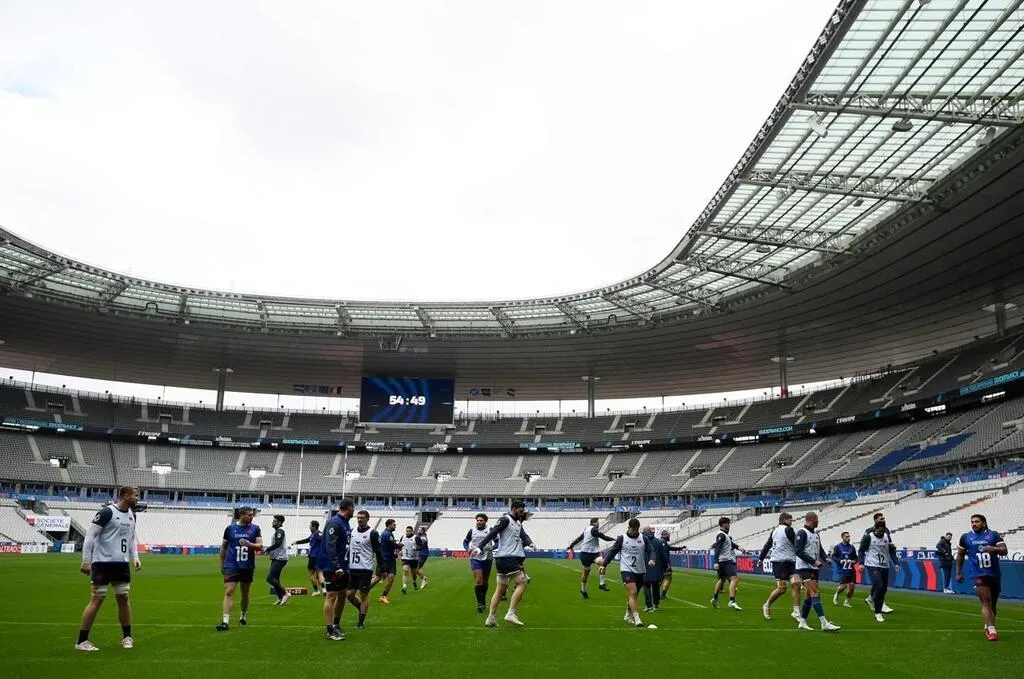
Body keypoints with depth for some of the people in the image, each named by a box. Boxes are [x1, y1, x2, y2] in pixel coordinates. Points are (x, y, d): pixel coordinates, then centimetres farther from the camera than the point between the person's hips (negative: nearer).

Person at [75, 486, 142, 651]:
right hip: (103, 563, -7)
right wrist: (85, 561, -16)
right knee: (97, 599, -5)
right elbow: (90, 534, -14)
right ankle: (81, 641, 5)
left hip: (122, 563, 7)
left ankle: (127, 637, 20)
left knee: (123, 598, 10)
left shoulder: (131, 514, 10)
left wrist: (135, 556, 9)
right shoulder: (107, 512, -15)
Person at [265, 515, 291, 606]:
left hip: (280, 559, -10)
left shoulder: (280, 531, -14)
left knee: (270, 578, -13)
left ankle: (285, 593, -8)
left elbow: (277, 544, -24)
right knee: (275, 579, 13)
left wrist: (267, 549, -13)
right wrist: (269, 551, 7)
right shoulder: (278, 531, 17)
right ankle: (280, 598, 18)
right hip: (276, 558, 10)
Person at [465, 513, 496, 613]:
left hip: (487, 558, 1)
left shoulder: (490, 530, -2)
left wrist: (492, 548, -16)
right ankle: (479, 603, -6)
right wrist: (468, 549, -7)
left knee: (485, 581, 12)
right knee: (478, 580, -13)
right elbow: (465, 542, 13)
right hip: (475, 559, -1)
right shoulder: (472, 531, 1)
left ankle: (483, 600, 33)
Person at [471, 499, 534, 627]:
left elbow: (523, 535, 6)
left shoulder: (518, 523, 18)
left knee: (501, 589, 10)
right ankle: (511, 614, -10)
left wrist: (530, 543, -17)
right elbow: (492, 533, -15)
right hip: (507, 557, -9)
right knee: (522, 583, -10)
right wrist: (479, 547, -23)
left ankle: (491, 619, 13)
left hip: (513, 558, 9)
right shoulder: (505, 519, -8)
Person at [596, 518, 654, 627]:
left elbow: (650, 551, 1)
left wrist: (651, 559, -20)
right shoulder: (621, 539, 0)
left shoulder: (644, 538, 5)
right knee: (632, 593, -17)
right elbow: (613, 551, 5)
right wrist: (604, 562, 0)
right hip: (627, 569, -3)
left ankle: (628, 616, 33)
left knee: (632, 595, 13)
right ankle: (636, 618, -20)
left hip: (640, 571, 3)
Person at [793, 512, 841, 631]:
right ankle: (824, 623, -22)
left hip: (814, 568, 9)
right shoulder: (802, 533, -10)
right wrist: (814, 561, -20)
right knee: (815, 593, -16)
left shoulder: (816, 534, 18)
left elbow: (820, 549, 21)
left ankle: (802, 622, 17)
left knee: (810, 595, 9)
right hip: (804, 567, -9)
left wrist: (826, 558, 0)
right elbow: (798, 551, -16)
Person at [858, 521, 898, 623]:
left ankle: (871, 598, 31)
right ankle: (878, 613, -8)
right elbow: (861, 550, -1)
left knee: (884, 589, 3)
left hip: (884, 566, 6)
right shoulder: (868, 537, -5)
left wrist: (896, 563, 4)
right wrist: (861, 563, -11)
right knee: (879, 586, -18)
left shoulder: (887, 537, 9)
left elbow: (892, 551, 16)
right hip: (873, 566, -6)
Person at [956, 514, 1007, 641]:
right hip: (978, 575, -2)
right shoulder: (966, 537, 4)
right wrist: (958, 572, 14)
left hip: (994, 574, 2)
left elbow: (1004, 551, -9)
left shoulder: (993, 535, 1)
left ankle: (988, 626, 32)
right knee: (986, 601, -16)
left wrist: (994, 548, -30)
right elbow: (960, 555, 15)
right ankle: (991, 630, -21)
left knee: (992, 603, 13)